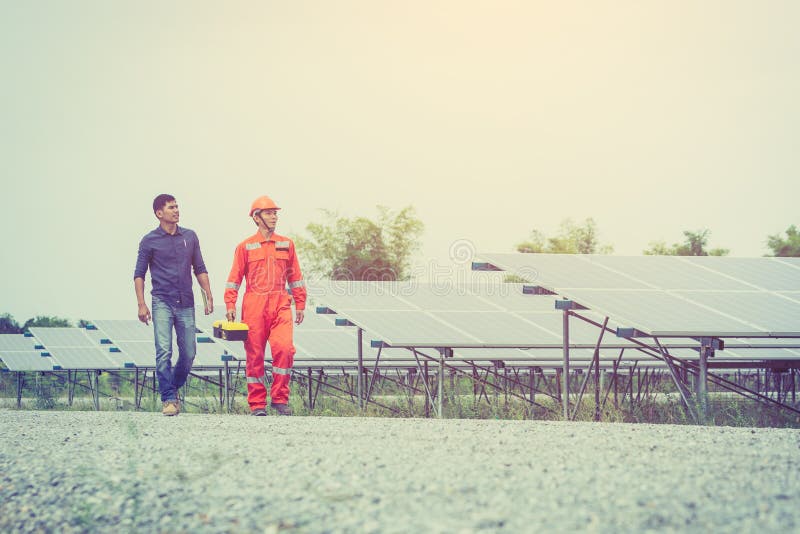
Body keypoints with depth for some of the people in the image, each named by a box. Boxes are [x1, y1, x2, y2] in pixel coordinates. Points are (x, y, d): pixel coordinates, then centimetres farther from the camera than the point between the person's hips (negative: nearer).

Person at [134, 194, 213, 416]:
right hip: (162, 303, -3)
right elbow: (139, 274, 3)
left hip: (186, 304, 3)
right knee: (164, 352, -11)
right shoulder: (149, 241, 1)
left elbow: (200, 270, 16)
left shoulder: (190, 237, 10)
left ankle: (173, 388, 27)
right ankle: (168, 400, -7)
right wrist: (141, 305, -7)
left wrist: (208, 296, 8)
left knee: (189, 353, 4)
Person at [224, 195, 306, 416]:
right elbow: (235, 278, 5)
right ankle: (257, 404, 10)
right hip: (254, 306, -1)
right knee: (255, 354, 1)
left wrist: (300, 305, 13)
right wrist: (230, 304, -4)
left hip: (280, 306, 1)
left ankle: (280, 398, -5)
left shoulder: (286, 244, 13)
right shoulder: (245, 247, 6)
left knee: (284, 348, -16)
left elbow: (295, 277, 16)